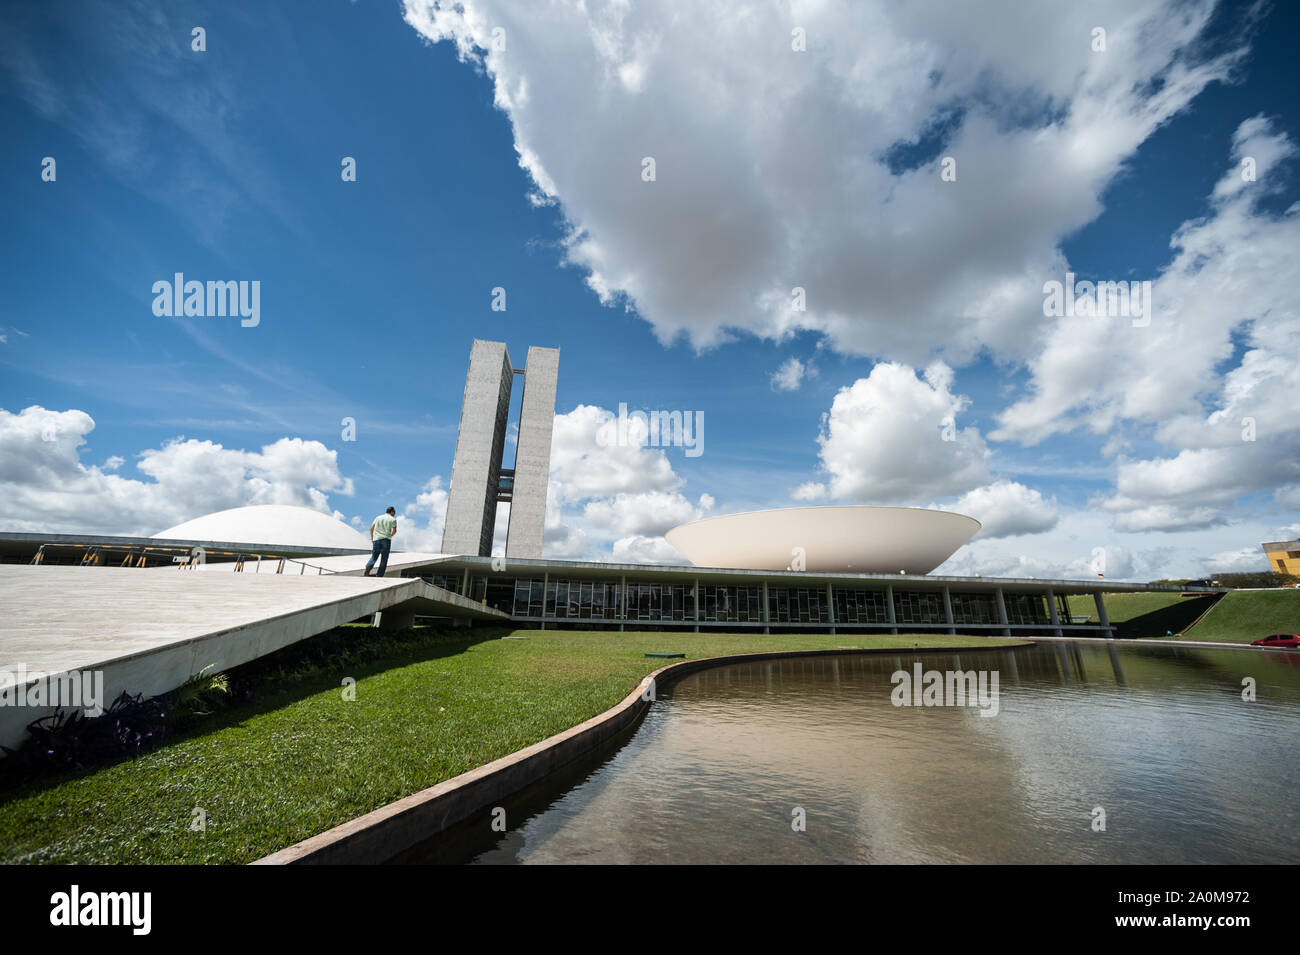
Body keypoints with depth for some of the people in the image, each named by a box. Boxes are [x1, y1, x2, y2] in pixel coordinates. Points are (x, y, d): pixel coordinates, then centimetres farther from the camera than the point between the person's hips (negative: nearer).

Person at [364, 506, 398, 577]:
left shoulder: (378, 517, 16)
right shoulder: (393, 519, 4)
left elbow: (371, 528, 10)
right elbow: (394, 531, -4)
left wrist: (372, 538, 19)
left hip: (376, 539, 3)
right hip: (386, 539, -3)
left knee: (374, 556, 8)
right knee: (384, 559, 2)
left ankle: (368, 567, -22)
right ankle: (379, 576, -1)